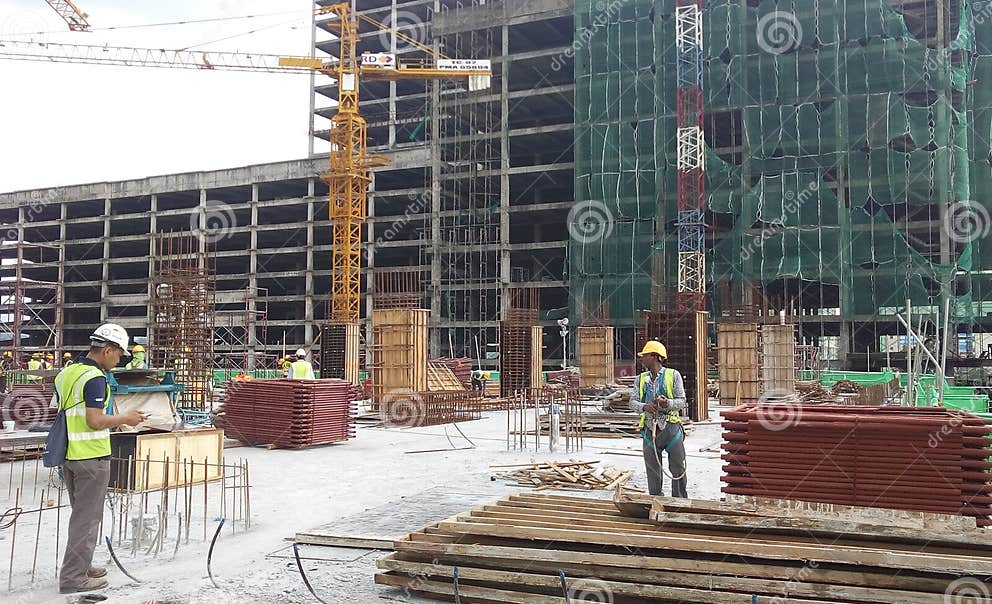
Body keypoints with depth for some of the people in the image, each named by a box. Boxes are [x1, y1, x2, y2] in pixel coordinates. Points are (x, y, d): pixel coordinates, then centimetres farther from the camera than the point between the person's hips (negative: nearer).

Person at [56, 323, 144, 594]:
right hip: (91, 456, -9)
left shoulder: (66, 373, 11)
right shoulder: (94, 378, -17)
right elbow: (95, 421, -23)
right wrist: (125, 418, -9)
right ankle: (73, 577, 5)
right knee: (88, 517, 0)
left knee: (80, 514, 20)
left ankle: (80, 566, 30)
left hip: (68, 454, 9)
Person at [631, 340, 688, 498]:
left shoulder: (673, 375, 1)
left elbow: (682, 401, -3)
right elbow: (633, 401, 5)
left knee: (678, 469, 4)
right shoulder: (641, 378, 13)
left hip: (671, 427, -3)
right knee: (653, 470, 7)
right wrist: (644, 407, -16)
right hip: (650, 429, 3)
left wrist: (668, 403, -23)